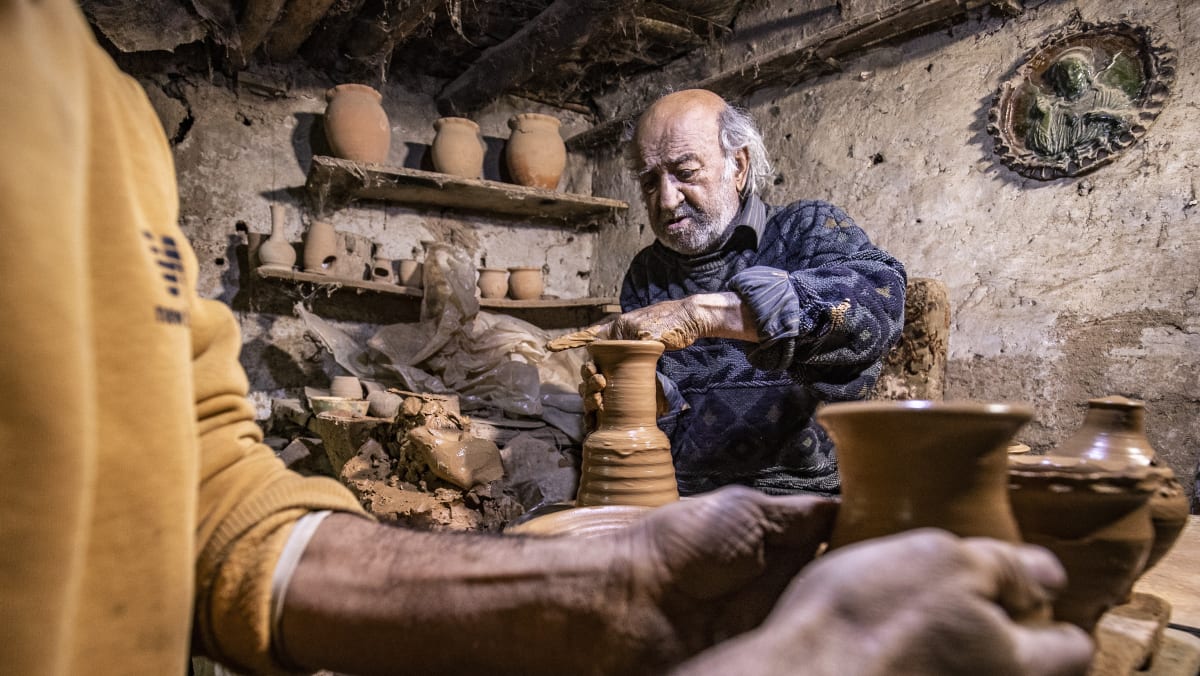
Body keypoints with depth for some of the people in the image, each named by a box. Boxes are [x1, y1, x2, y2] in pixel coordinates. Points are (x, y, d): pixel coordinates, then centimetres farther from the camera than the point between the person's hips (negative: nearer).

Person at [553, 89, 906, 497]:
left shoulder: (810, 230, -1)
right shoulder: (645, 274, 12)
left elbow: (877, 299, -25)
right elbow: (665, 417, 12)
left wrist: (700, 313, -31)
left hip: (797, 491, -2)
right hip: (675, 494, 3)